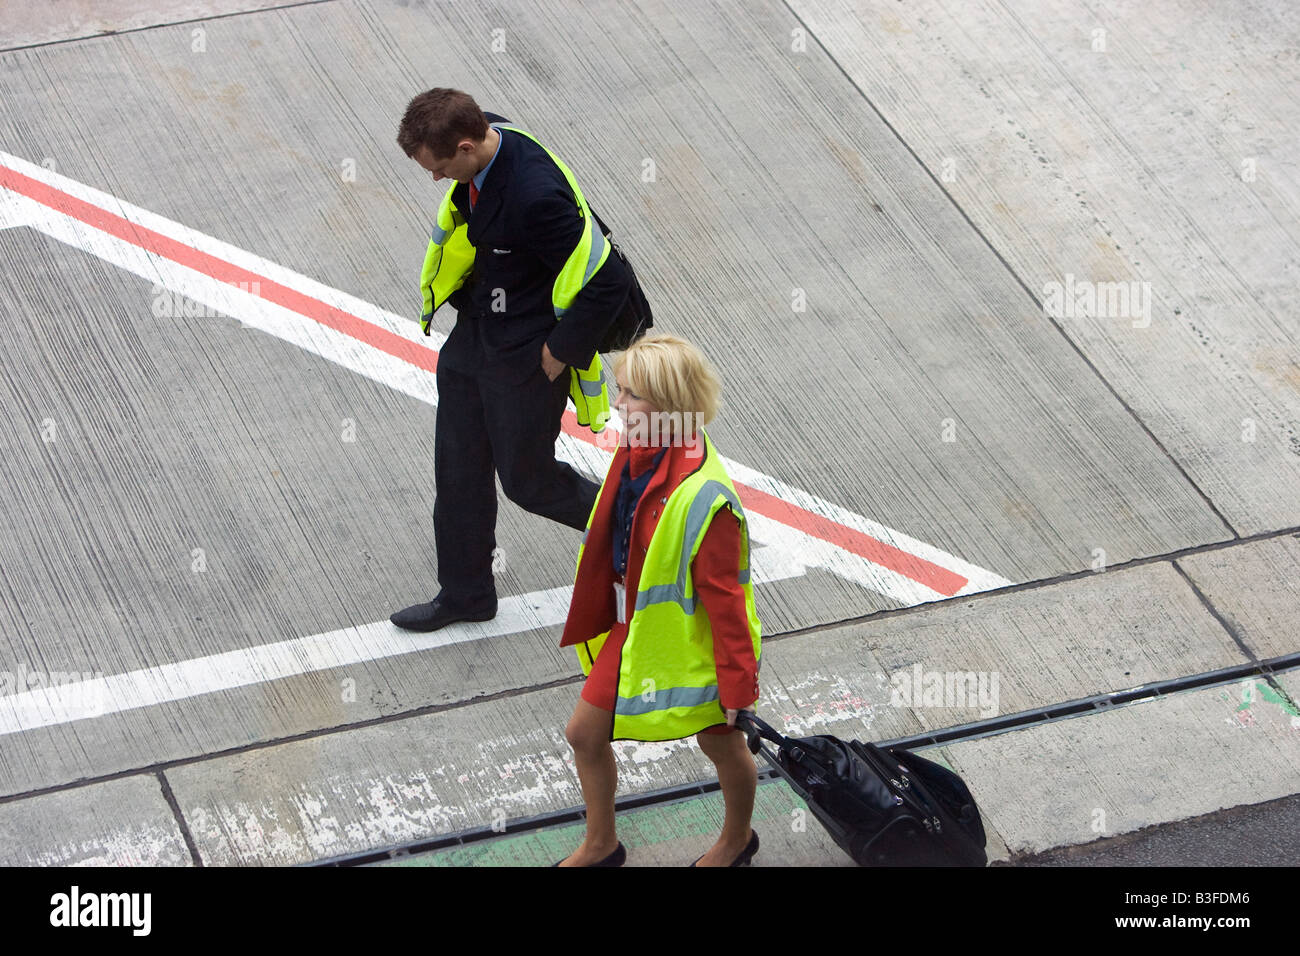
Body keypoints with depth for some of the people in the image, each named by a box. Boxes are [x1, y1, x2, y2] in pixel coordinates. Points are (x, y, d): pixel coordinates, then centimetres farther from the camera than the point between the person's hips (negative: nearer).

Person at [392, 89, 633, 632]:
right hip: (474, 335, 8)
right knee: (458, 468, 17)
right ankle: (464, 594, 36)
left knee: (527, 479, 11)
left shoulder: (535, 197, -36)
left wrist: (562, 351, -18)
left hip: (527, 358, -8)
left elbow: (607, 281, -30)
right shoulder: (488, 136, -10)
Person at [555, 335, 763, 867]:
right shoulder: (636, 456, -8)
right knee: (585, 733, 16)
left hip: (691, 642, -8)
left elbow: (724, 596, -26)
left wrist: (738, 683, -18)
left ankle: (737, 841, 46)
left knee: (722, 744, 18)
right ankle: (601, 845, 39)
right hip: (634, 630, 8)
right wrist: (607, 618, 20)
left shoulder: (703, 499, -33)